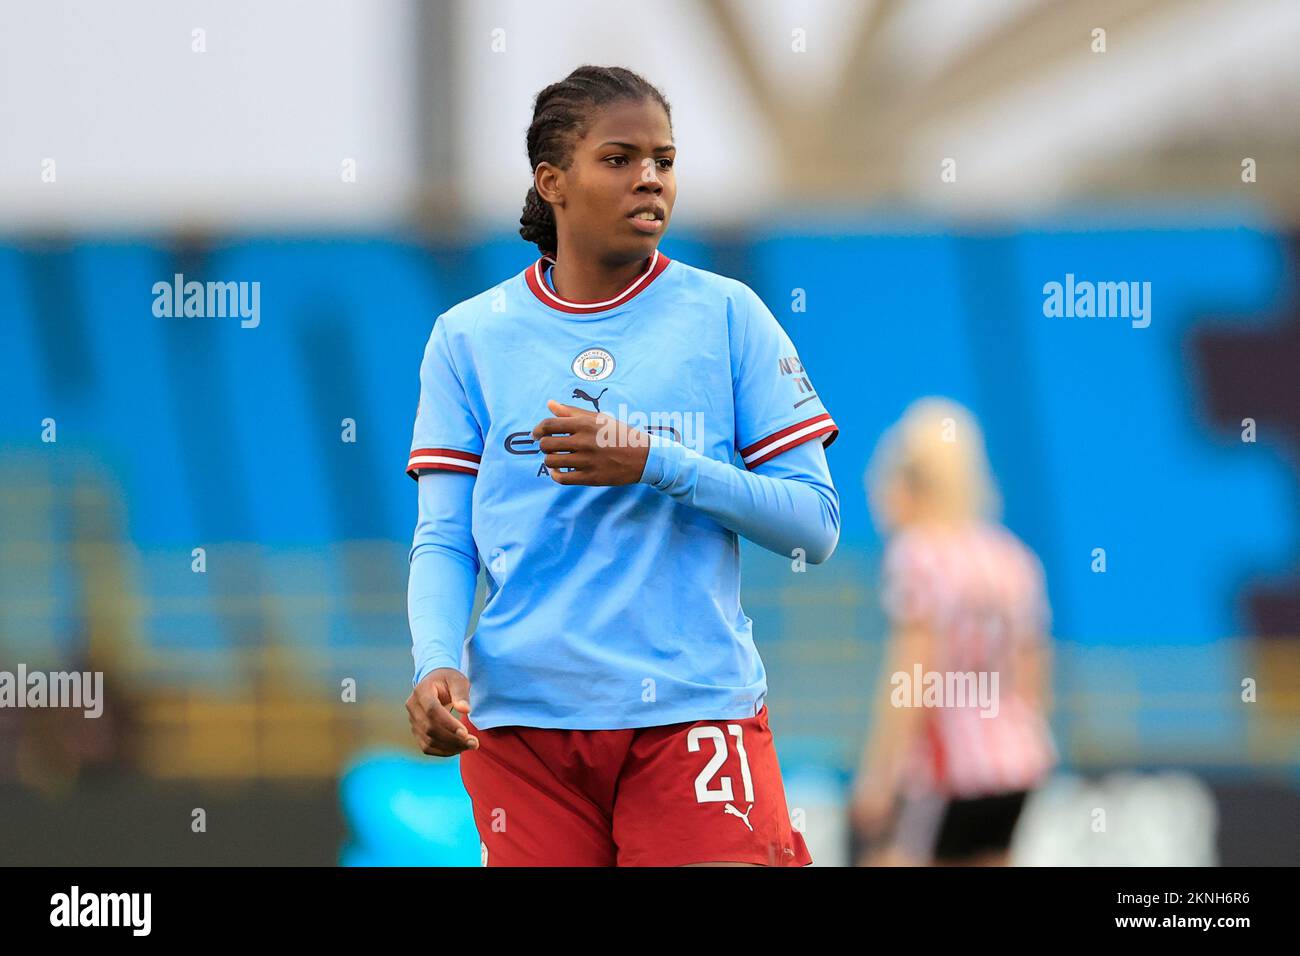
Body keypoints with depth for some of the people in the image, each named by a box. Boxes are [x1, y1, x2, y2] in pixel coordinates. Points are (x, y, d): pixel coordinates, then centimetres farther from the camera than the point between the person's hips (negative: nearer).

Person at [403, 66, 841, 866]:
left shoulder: (725, 314, 4)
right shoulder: (469, 338, 7)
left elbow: (815, 525, 1)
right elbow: (443, 541, 6)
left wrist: (656, 465, -13)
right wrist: (437, 664, -13)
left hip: (696, 707, -1)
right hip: (524, 716, 1)